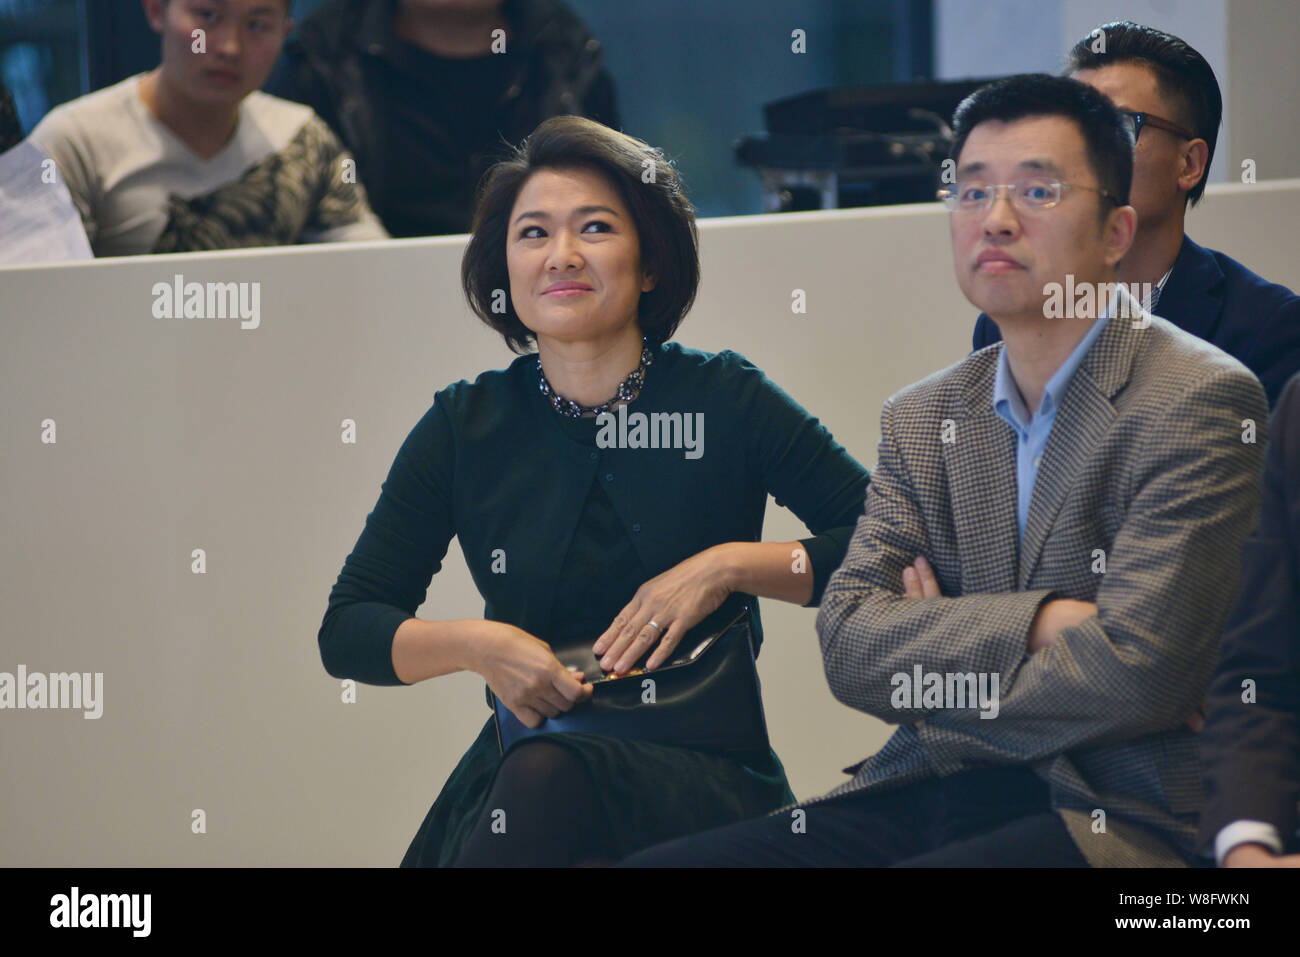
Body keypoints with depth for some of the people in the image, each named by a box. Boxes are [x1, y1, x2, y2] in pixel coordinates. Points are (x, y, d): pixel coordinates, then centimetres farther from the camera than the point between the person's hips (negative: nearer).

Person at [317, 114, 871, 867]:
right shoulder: (465, 429, 8)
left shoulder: (725, 401, 2)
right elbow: (346, 632, 10)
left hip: (704, 781, -2)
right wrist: (474, 645, -10)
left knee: (546, 774, -35)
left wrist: (730, 565, -11)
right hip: (516, 783, 2)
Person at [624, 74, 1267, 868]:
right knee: (661, 864, -13)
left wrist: (933, 661, -1)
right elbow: (848, 644, 2)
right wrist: (1035, 622, -13)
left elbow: (1131, 675, -16)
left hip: (1121, 818, -6)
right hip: (937, 794, 6)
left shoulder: (1200, 402, -7)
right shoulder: (921, 420, 14)